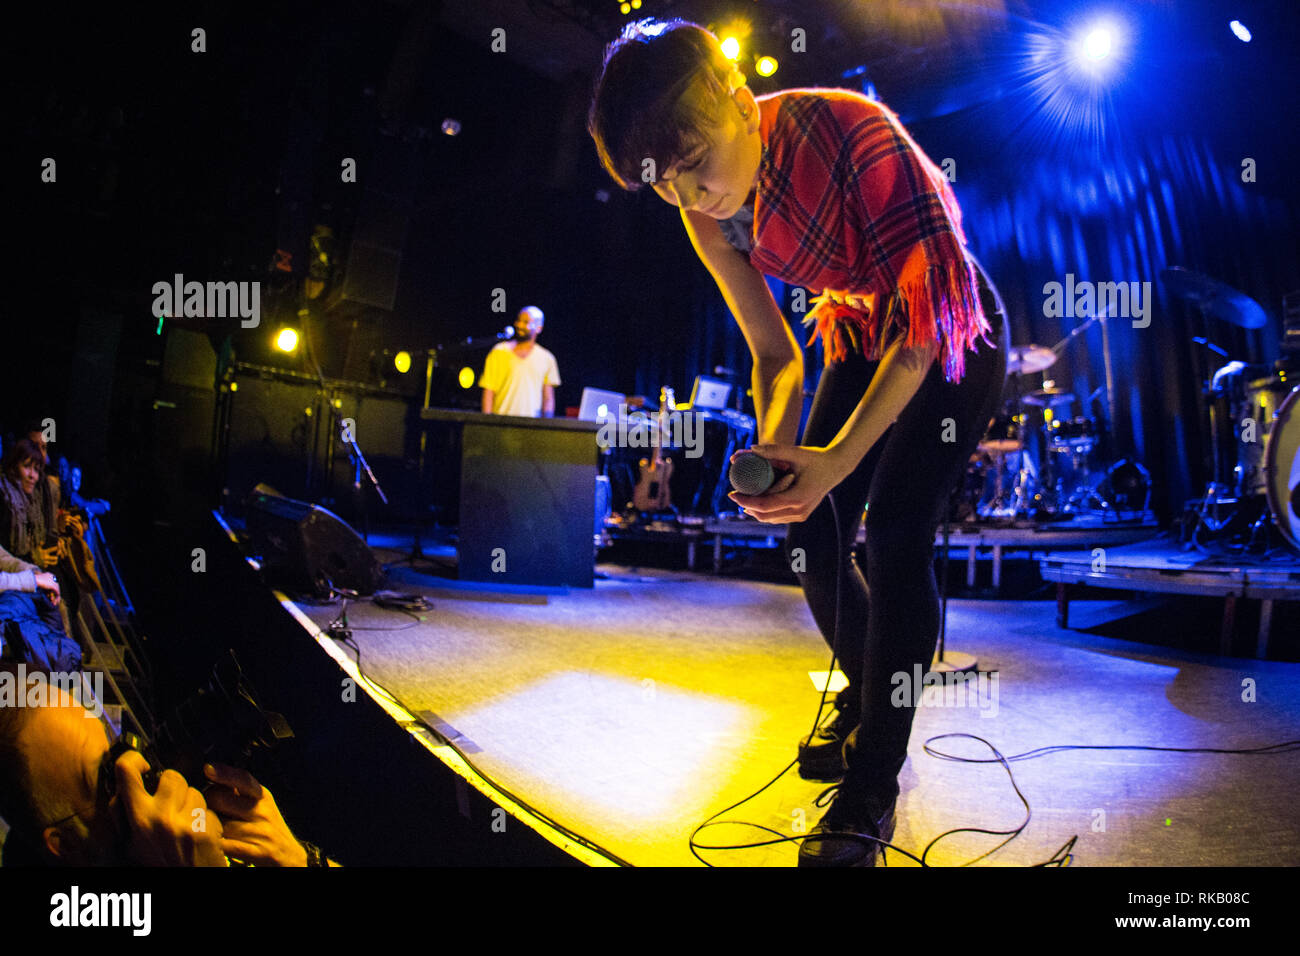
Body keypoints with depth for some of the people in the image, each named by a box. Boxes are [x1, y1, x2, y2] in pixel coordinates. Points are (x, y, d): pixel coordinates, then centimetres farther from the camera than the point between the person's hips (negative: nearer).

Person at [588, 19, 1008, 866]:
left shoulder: (848, 129, -31)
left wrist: (839, 456, -38)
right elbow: (775, 354, -3)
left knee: (895, 531, -19)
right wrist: (775, 448, -23)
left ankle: (873, 784, -6)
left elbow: (929, 313, -30)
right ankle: (866, 698, 25)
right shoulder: (712, 219, -11)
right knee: (810, 529, -1)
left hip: (955, 335, -6)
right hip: (861, 336, 6)